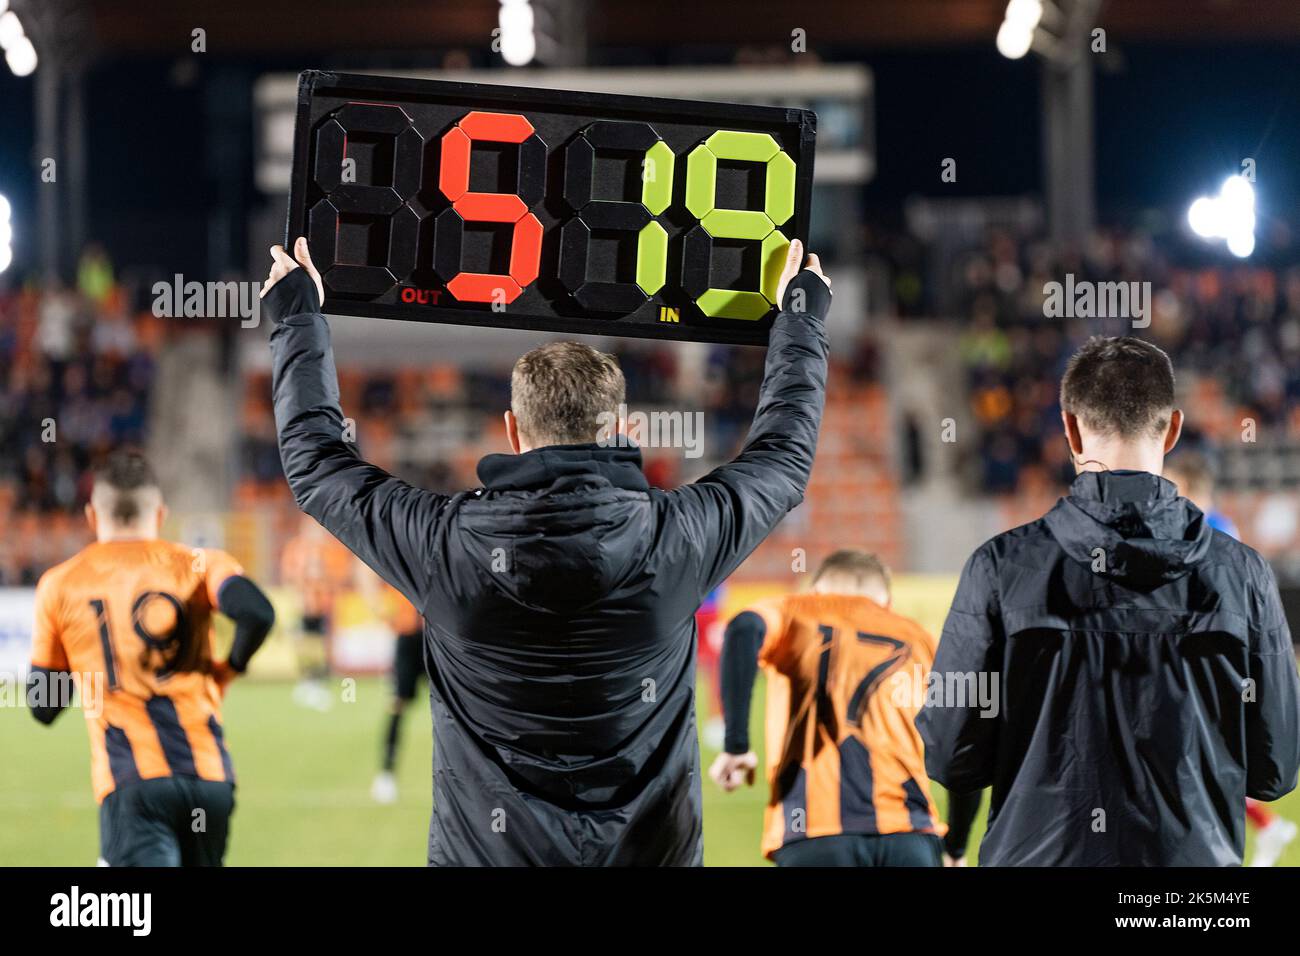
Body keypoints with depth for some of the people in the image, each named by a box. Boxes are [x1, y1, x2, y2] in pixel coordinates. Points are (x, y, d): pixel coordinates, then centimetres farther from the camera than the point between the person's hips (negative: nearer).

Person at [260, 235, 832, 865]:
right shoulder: (674, 538, -13)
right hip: (649, 849, 1)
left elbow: (314, 461, 3)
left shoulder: (449, 544, -14)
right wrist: (801, 315, 22)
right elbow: (783, 454, 7)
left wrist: (297, 318, 16)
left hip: (485, 849, -1)